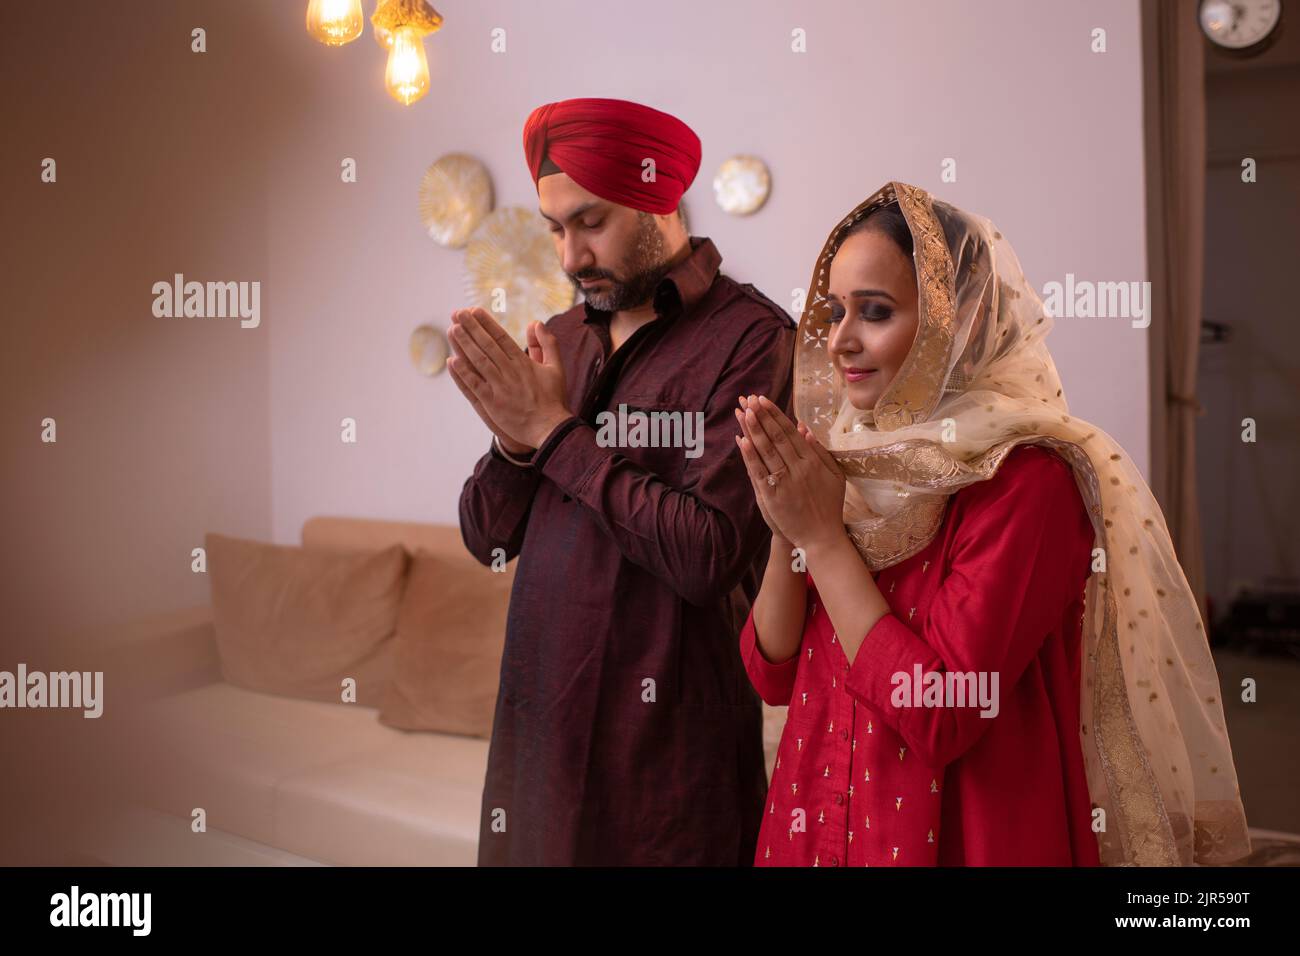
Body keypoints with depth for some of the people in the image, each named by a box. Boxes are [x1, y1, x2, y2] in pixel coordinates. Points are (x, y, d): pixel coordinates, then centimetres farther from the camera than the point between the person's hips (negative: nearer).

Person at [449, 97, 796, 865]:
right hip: (540, 716, 6)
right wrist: (515, 439, -13)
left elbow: (707, 556, -22)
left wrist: (556, 433, -15)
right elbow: (487, 537, 8)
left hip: (667, 736, -6)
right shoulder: (562, 338, 7)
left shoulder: (750, 340, -13)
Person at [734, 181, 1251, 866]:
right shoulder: (853, 458, 0)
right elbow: (773, 673, 0)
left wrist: (823, 536, -21)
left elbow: (941, 718, -24)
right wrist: (787, 531, -15)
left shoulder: (1026, 475, -19)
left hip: (962, 834, -6)